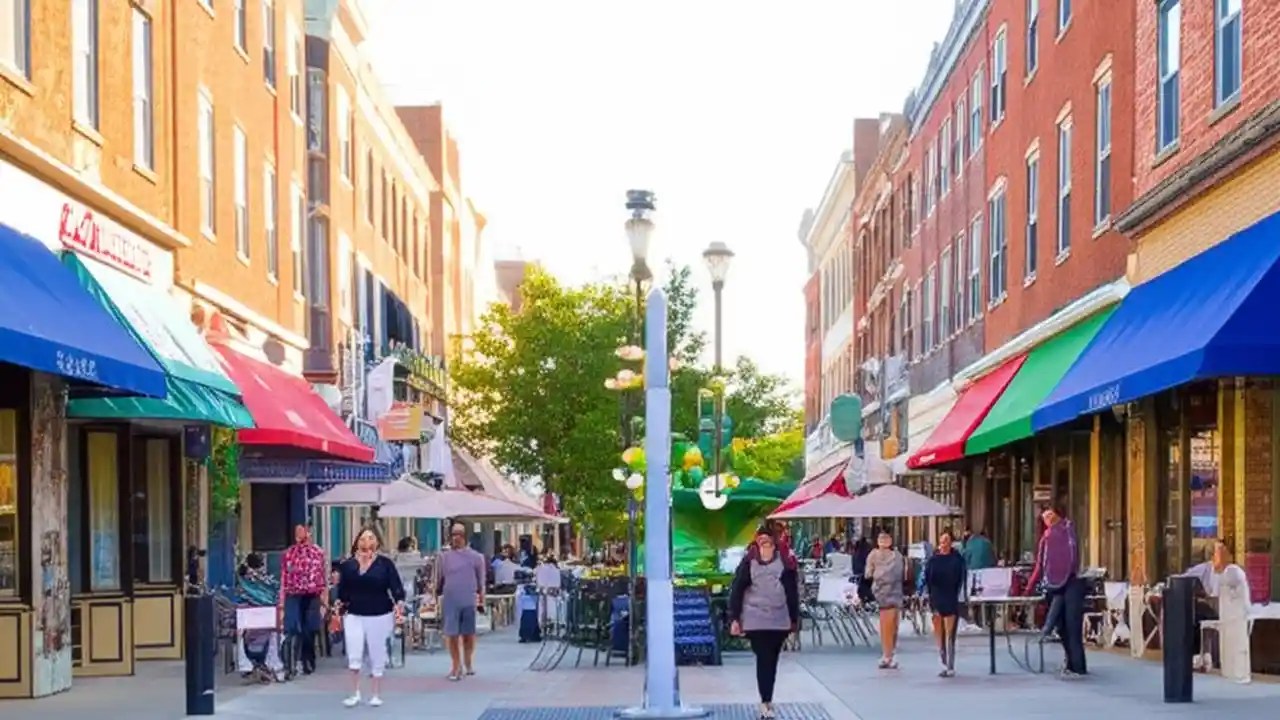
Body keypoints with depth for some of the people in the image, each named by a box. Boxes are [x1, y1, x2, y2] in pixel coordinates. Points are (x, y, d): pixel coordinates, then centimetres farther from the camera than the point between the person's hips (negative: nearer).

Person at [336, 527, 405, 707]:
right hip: (354, 615, 1)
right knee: (354, 656, -6)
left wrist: (399, 603, -27)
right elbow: (342, 590, 5)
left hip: (380, 616, -1)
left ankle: (376, 695, 19)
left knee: (377, 656, 8)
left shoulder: (385, 563, -5)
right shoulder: (348, 565, 1)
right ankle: (354, 694, 8)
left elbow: (395, 586, -10)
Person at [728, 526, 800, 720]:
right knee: (764, 660, -7)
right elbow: (737, 591, -2)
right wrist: (734, 618, -7)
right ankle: (766, 701, -6)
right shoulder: (749, 562, -2)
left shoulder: (785, 563, 4)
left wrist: (794, 619, 7)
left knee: (772, 661, 11)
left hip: (779, 620, 3)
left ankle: (766, 700, 23)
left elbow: (792, 592, 8)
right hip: (756, 620, -3)